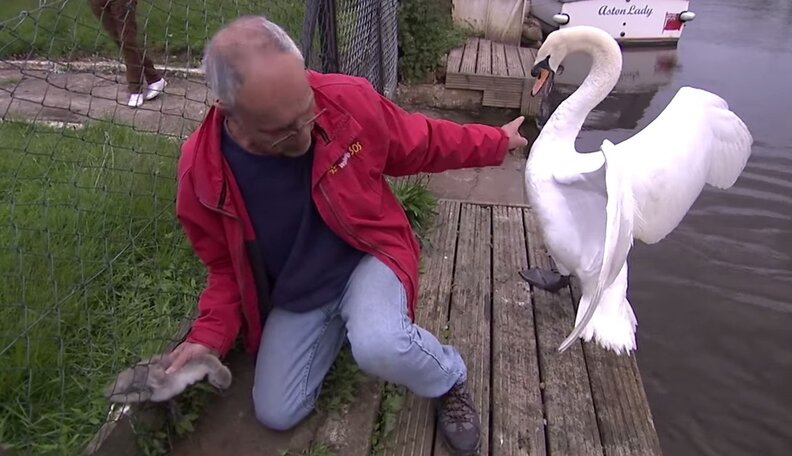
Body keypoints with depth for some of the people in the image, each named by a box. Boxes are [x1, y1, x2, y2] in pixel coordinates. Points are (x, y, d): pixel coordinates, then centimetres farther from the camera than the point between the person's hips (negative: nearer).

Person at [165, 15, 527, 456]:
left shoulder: (348, 100, -23)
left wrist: (495, 142, 10)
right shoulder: (200, 173, -20)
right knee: (276, 414, 5)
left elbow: (422, 143, -1)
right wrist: (211, 334, -13)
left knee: (381, 346, -35)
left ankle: (450, 378, 3)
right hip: (294, 293, 4)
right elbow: (226, 265, 0)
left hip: (367, 255, -3)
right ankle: (338, 325, 28)